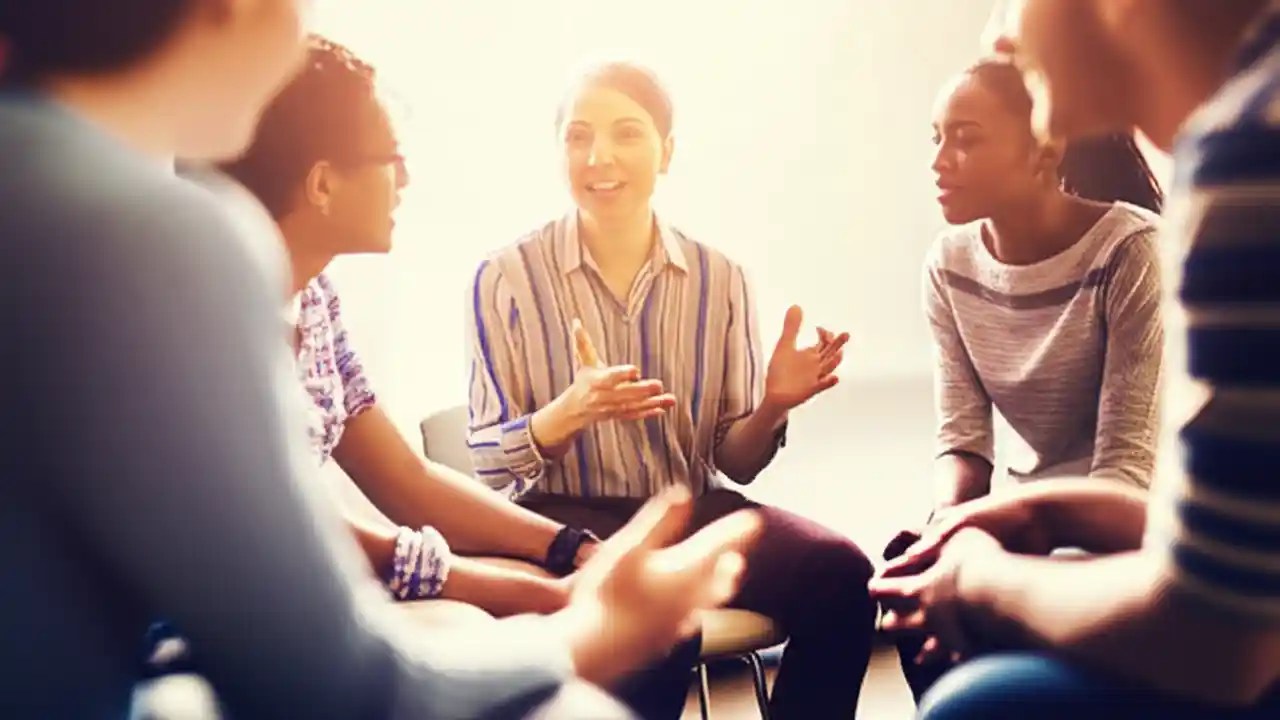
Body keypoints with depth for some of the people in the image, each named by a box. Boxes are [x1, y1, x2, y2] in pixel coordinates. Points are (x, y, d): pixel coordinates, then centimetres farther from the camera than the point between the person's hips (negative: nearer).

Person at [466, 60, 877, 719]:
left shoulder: (720, 280, 4)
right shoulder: (506, 278, -3)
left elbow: (734, 462, 7)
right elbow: (487, 459, -4)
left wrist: (772, 406, -15)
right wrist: (571, 411, -24)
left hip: (694, 508, 3)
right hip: (568, 518, -3)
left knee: (838, 573, -26)